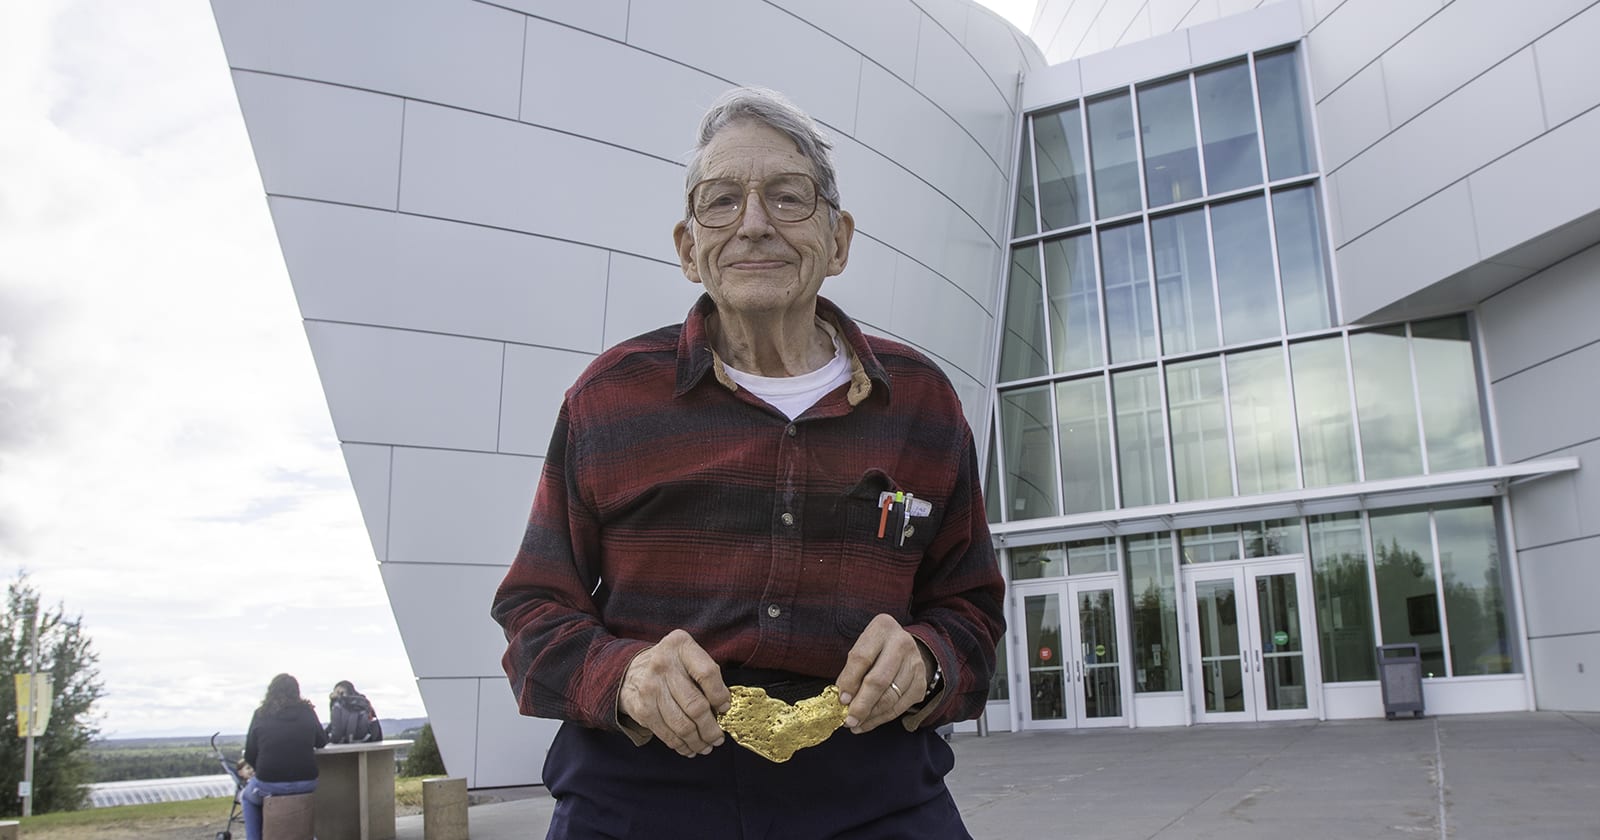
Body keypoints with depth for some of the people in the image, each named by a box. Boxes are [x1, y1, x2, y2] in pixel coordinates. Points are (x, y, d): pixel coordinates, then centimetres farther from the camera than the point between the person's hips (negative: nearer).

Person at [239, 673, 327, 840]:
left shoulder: (261, 714, -1)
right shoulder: (307, 712, 2)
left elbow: (250, 756, 3)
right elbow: (322, 741, 16)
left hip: (270, 785, -2)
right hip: (307, 783, 2)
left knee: (246, 796, 31)